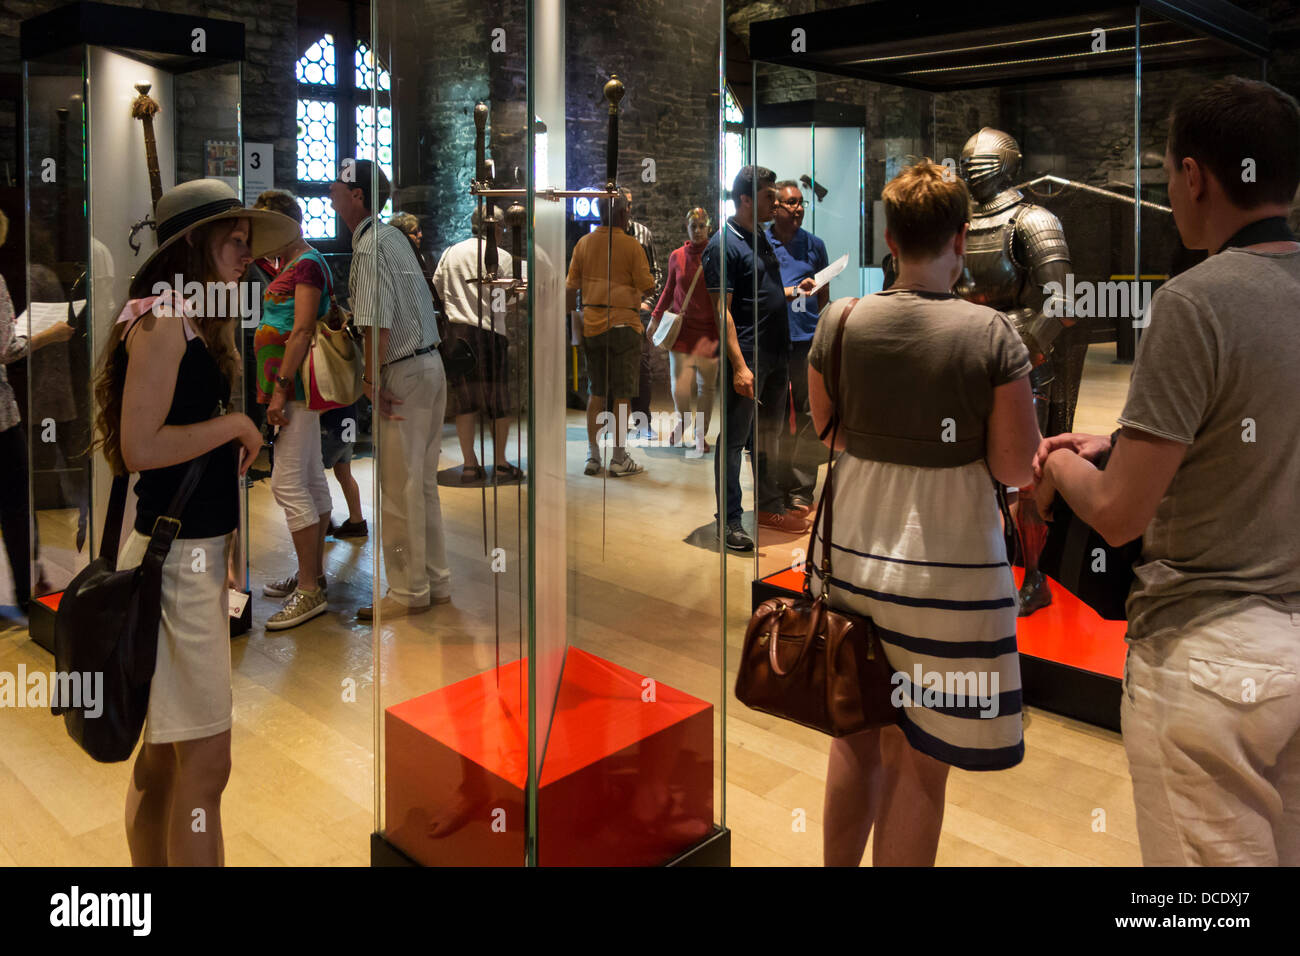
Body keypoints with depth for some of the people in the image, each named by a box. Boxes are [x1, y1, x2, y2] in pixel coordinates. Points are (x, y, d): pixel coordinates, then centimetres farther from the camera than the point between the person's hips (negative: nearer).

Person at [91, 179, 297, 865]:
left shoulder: (194, 321, 15)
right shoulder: (161, 320, -12)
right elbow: (141, 447, -20)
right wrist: (236, 425, -12)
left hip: (197, 551, 10)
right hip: (178, 556, -10)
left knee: (162, 759, 17)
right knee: (205, 765, -5)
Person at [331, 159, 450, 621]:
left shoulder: (369, 247, -15)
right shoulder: (393, 236, 14)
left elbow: (377, 324, -22)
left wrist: (372, 381, -15)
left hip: (402, 373, -10)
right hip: (431, 363, 10)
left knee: (399, 488, -1)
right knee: (423, 482, 15)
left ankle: (409, 591, 8)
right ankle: (436, 582, 24)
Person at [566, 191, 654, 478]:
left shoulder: (584, 243, 5)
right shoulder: (630, 245, -7)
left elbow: (571, 287, 7)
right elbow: (648, 287, -6)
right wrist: (639, 297, 16)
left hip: (591, 325, 5)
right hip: (622, 324, -5)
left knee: (597, 392, 13)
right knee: (621, 394, 2)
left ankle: (593, 456, 13)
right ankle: (619, 459, 5)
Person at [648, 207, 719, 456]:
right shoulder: (677, 256, 4)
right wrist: (655, 317, 14)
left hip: (709, 328, -1)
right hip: (681, 326, 1)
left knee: (707, 385, 3)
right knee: (680, 387, -10)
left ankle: (700, 434, 21)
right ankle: (682, 419, 22)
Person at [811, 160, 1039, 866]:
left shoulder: (839, 322, -3)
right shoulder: (993, 334, -12)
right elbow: (1016, 468, -10)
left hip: (849, 561, 4)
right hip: (945, 573, -4)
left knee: (856, 742, 22)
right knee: (919, 765, 9)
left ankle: (837, 866, 38)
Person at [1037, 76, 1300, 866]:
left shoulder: (1195, 302, -19)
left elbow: (1118, 515, -18)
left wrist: (1064, 468, 2)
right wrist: (1126, 446, 18)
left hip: (1213, 658, -7)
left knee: (1210, 858, 7)